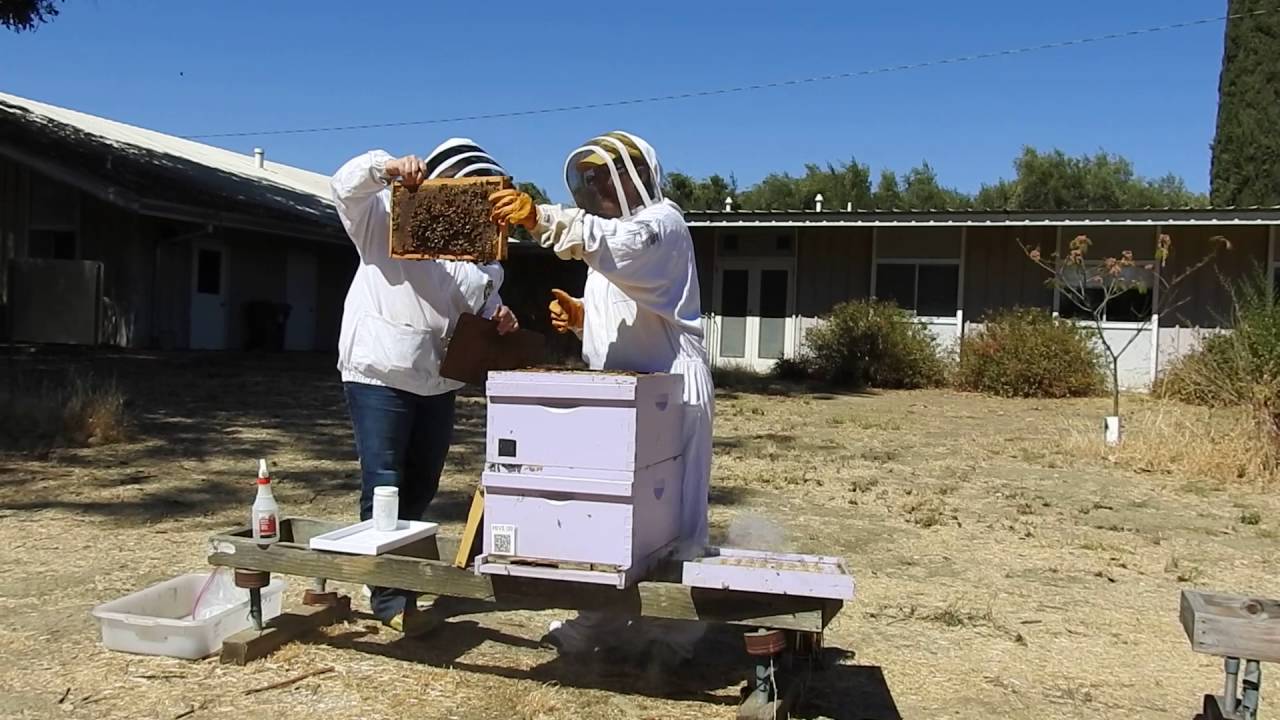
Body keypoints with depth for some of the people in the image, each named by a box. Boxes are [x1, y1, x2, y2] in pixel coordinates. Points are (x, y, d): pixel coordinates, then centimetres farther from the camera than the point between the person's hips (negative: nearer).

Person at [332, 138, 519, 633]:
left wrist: (498, 319, 1)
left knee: (421, 486, 17)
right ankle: (390, 598, 2)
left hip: (438, 381, 7)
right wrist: (387, 167, -31)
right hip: (380, 372, -6)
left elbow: (482, 312, 24)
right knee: (384, 486, -6)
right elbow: (347, 186, -13)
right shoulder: (389, 215, 1)